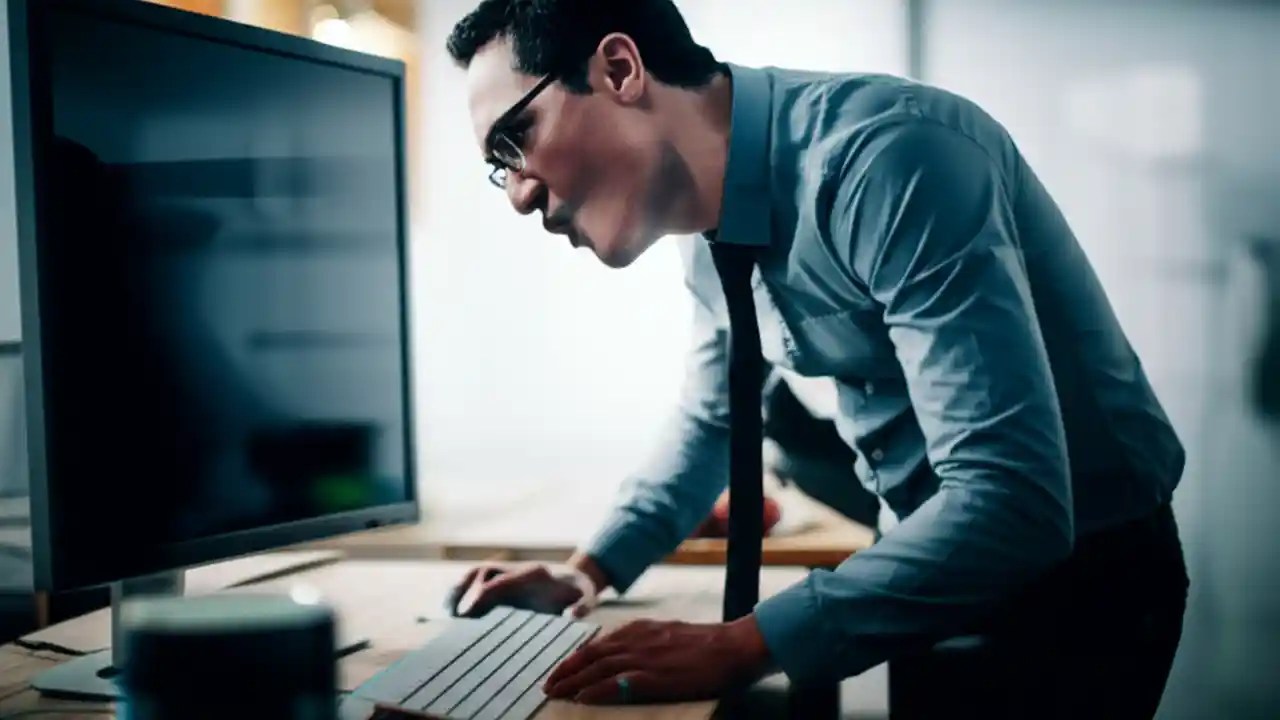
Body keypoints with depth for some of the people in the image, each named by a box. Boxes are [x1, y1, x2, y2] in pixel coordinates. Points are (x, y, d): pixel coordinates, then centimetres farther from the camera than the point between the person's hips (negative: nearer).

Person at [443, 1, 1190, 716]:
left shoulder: (890, 156, -30)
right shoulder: (713, 222, -4)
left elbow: (1014, 503, -35)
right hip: (935, 560, 7)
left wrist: (740, 647, -34)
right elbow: (713, 415, 14)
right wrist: (591, 569, 1)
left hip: (1079, 566, -7)